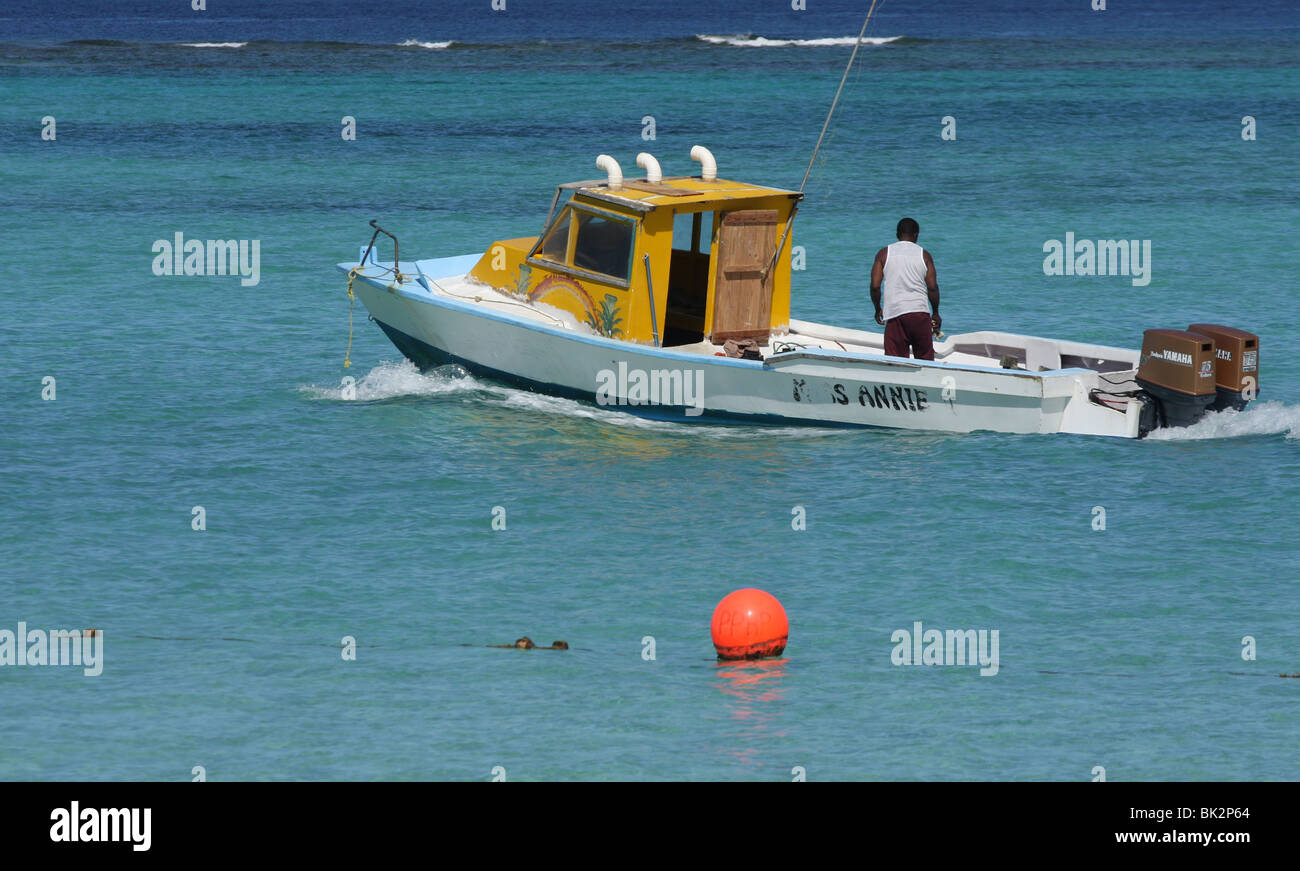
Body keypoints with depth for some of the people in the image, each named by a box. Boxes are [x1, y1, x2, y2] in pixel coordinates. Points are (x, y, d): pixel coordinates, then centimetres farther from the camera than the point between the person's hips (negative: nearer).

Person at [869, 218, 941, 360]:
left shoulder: (883, 254, 7)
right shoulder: (924, 255, 7)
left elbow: (875, 286, 1)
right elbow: (932, 287, 1)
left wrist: (878, 309, 16)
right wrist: (935, 314, 13)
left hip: (894, 312, 0)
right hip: (920, 311, 0)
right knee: (925, 359, 10)